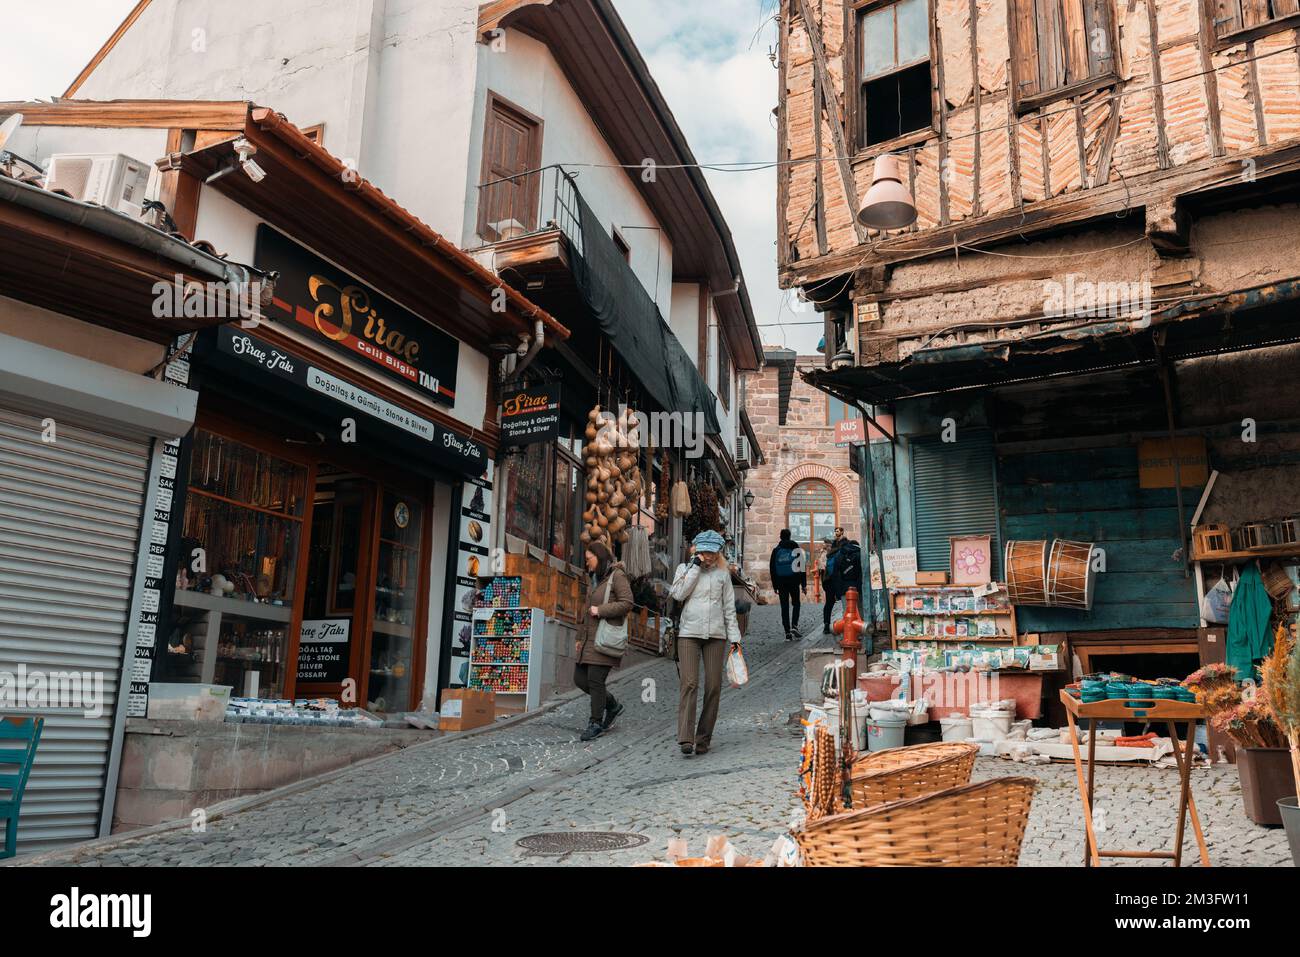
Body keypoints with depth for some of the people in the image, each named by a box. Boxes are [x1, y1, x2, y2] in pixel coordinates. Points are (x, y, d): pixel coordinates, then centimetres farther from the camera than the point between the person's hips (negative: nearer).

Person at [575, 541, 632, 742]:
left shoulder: (617, 576, -6)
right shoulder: (596, 579, 19)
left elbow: (627, 603, -16)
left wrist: (600, 610, -16)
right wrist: (581, 637, 23)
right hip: (590, 637, 9)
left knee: (595, 679, -9)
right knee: (580, 678, 6)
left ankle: (596, 724, 3)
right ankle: (612, 705, 23)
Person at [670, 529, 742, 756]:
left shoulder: (723, 573, 12)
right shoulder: (686, 569, 8)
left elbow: (729, 607, 14)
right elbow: (678, 593, -9)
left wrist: (734, 637, 8)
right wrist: (695, 567, -8)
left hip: (716, 635, 2)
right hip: (689, 633, -2)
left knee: (713, 687, -1)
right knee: (689, 684, -13)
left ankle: (703, 738, 8)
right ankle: (686, 739, -18)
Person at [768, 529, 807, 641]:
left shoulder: (776, 551, 4)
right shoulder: (796, 549, 1)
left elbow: (772, 569, 4)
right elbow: (803, 568, 0)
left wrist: (775, 585, 9)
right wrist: (804, 584, 3)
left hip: (781, 583, 0)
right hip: (794, 582, 0)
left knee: (784, 607, 4)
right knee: (796, 603, 18)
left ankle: (788, 633, 0)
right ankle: (794, 625, -3)